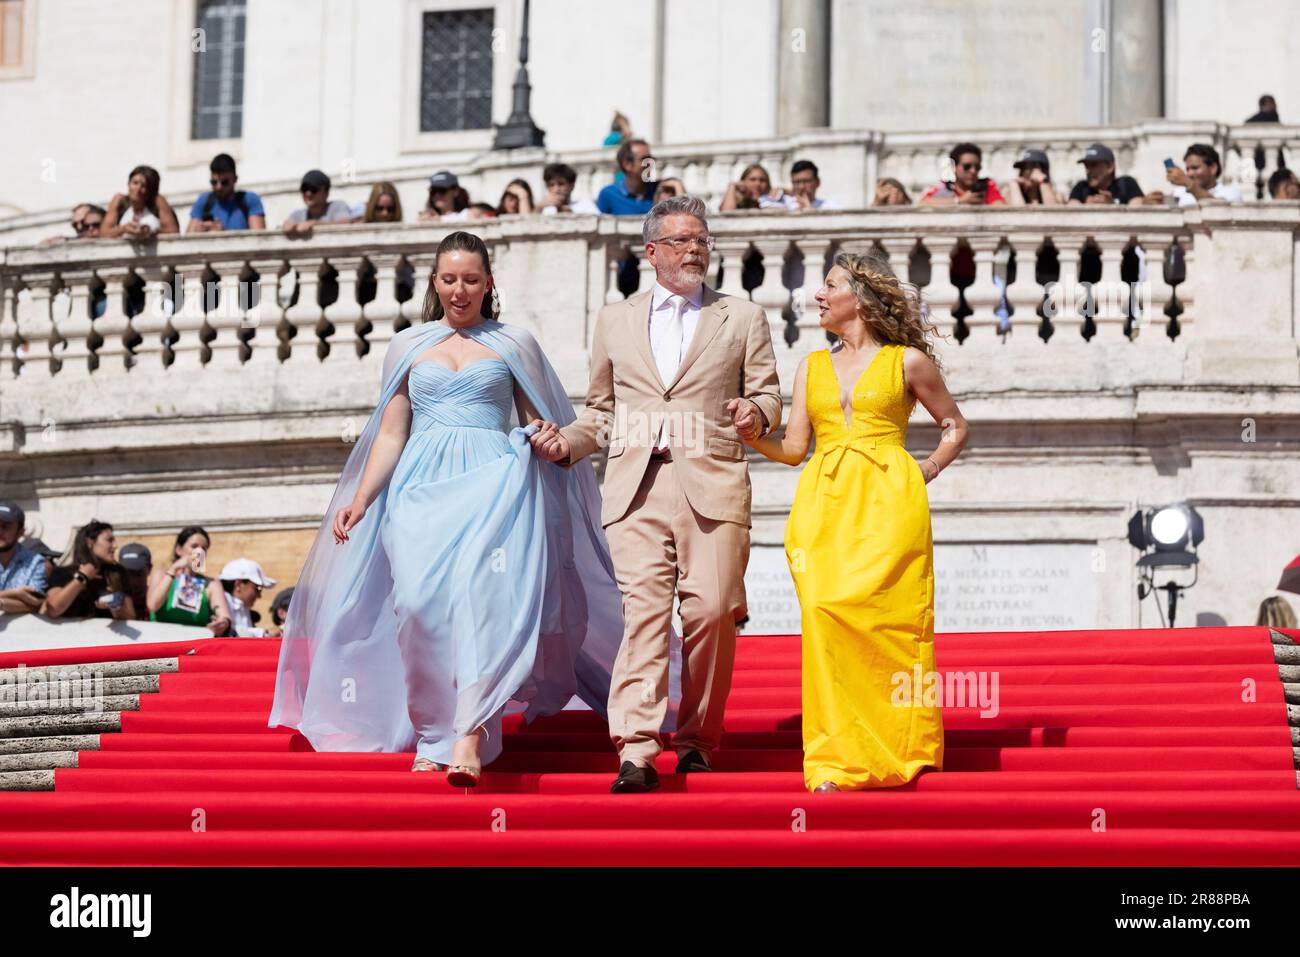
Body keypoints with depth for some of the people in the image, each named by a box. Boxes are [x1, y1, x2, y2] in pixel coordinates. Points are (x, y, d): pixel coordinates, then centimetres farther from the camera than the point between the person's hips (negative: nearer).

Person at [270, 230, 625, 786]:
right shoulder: (408, 346, 18)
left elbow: (539, 428, 17)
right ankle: (432, 735, -6)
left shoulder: (513, 345, 15)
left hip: (493, 483, -2)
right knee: (420, 602, -18)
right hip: (421, 488, 2)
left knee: (480, 594, -25)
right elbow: (390, 434, 16)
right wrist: (359, 501, 4)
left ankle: (468, 735, -34)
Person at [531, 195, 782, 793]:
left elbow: (768, 394, 13)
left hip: (712, 488, 0)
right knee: (644, 610, -12)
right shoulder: (615, 321, 20)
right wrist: (566, 442, 5)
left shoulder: (743, 319, 16)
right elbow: (601, 410, 23)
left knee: (711, 612, -7)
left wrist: (757, 412, -10)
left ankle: (697, 741, 9)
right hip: (637, 490, 0)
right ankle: (636, 753, -19)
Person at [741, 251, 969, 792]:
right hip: (824, 503, 3)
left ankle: (898, 749, 0)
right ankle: (838, 758, -7)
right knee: (826, 618, -11)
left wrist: (928, 471, 5)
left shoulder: (907, 361, 9)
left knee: (887, 620, -12)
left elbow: (955, 426, 19)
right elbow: (794, 448, 13)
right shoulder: (812, 367, 19)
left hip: (888, 502, -3)